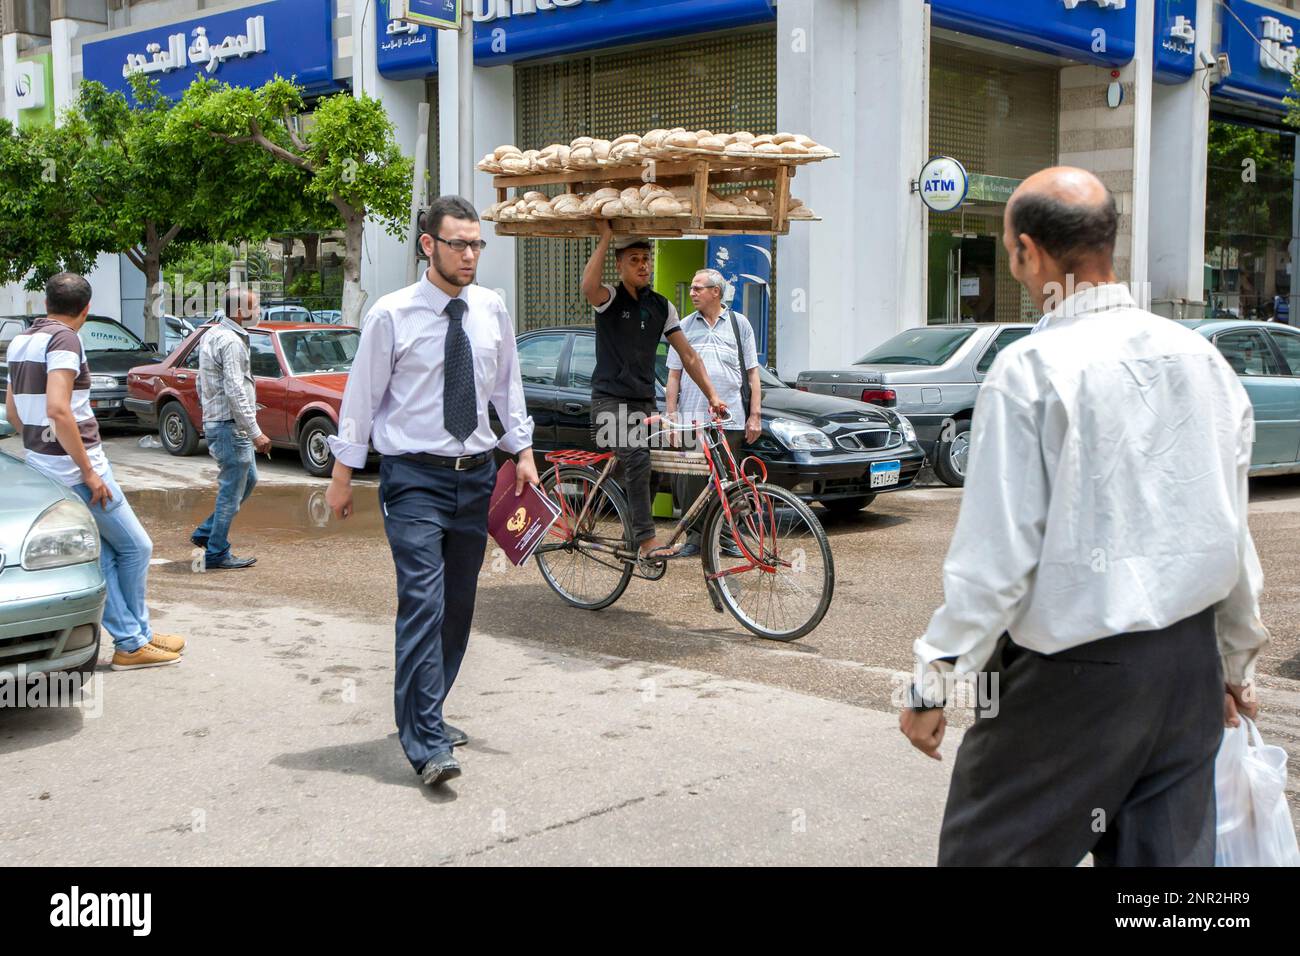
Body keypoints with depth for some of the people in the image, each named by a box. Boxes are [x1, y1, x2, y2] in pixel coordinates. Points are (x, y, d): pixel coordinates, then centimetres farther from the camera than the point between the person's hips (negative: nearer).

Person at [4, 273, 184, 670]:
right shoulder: (64, 340, -16)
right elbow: (58, 410, -26)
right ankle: (135, 641, 13)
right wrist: (88, 471, -21)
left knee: (102, 556, 13)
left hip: (40, 465, 9)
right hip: (75, 467, -9)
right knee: (135, 547, 5)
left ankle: (130, 640, 14)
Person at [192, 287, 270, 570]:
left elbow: (202, 385, 21)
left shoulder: (210, 335, 14)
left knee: (248, 480, 19)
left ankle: (205, 533, 22)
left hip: (214, 420, 10)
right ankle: (217, 555, 3)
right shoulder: (231, 342, -18)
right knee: (232, 490, -3)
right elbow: (235, 392, -23)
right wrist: (256, 433, -21)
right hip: (231, 425, -10)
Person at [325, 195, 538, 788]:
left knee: (458, 605, 11)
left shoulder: (492, 311, 7)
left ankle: (425, 716, 27)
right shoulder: (392, 315, -7)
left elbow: (507, 386, 18)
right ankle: (427, 745, -13)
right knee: (423, 603, -14)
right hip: (415, 477, -5)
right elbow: (362, 395, -2)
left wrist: (523, 451, 14)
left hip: (477, 473, 5)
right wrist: (343, 476, 0)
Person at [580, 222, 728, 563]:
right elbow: (588, 285, -27)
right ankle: (646, 542, -29)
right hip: (610, 401, -6)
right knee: (637, 457, -25)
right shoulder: (610, 299, -2)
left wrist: (712, 395, 2)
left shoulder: (662, 307, 12)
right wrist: (606, 236, -23)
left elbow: (688, 355, 10)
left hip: (645, 403, 6)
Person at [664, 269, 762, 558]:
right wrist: (671, 414, 4)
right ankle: (695, 537, 6)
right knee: (691, 481, -3)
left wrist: (755, 415, 1)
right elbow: (674, 374, 12)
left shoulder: (739, 323, 9)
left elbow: (752, 373, 8)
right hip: (691, 417, 1)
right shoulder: (685, 326, 12)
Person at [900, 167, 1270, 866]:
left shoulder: (1030, 370, -14)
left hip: (1073, 672, -6)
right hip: (1190, 663, 6)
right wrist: (1238, 663, 24)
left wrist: (932, 679, -7)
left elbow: (996, 554, -15)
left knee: (989, 849, 7)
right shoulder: (1205, 361, 5)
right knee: (1171, 851, 14)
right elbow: (1233, 536, 12)